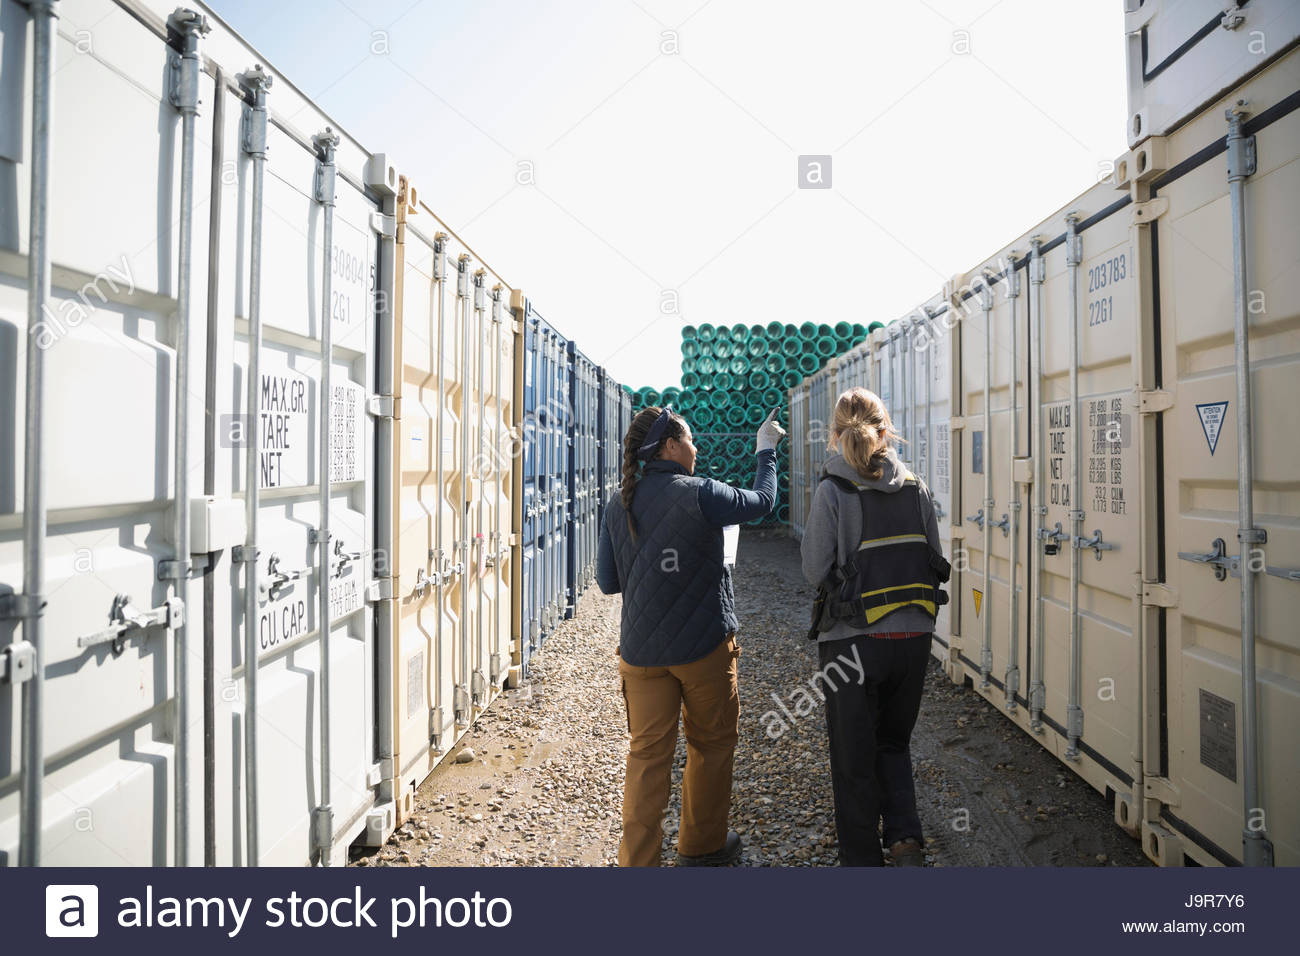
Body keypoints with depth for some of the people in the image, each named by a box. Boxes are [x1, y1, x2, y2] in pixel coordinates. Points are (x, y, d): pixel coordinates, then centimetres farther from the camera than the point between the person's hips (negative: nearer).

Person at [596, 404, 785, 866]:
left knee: (648, 754, 10)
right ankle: (702, 846, 32)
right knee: (711, 745, 17)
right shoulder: (700, 494, -13)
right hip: (705, 646, -3)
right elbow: (763, 501, 3)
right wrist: (766, 451, 18)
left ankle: (637, 859, 11)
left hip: (640, 650, 4)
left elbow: (608, 581, 6)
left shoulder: (618, 507, 1)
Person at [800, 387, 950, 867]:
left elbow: (815, 570, -8)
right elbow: (935, 562, 8)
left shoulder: (832, 490, -11)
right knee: (894, 742, 25)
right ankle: (905, 838, 13)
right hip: (914, 634, 4)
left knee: (853, 759, 11)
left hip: (853, 640, -4)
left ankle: (862, 858, 22)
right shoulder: (916, 487, 2)